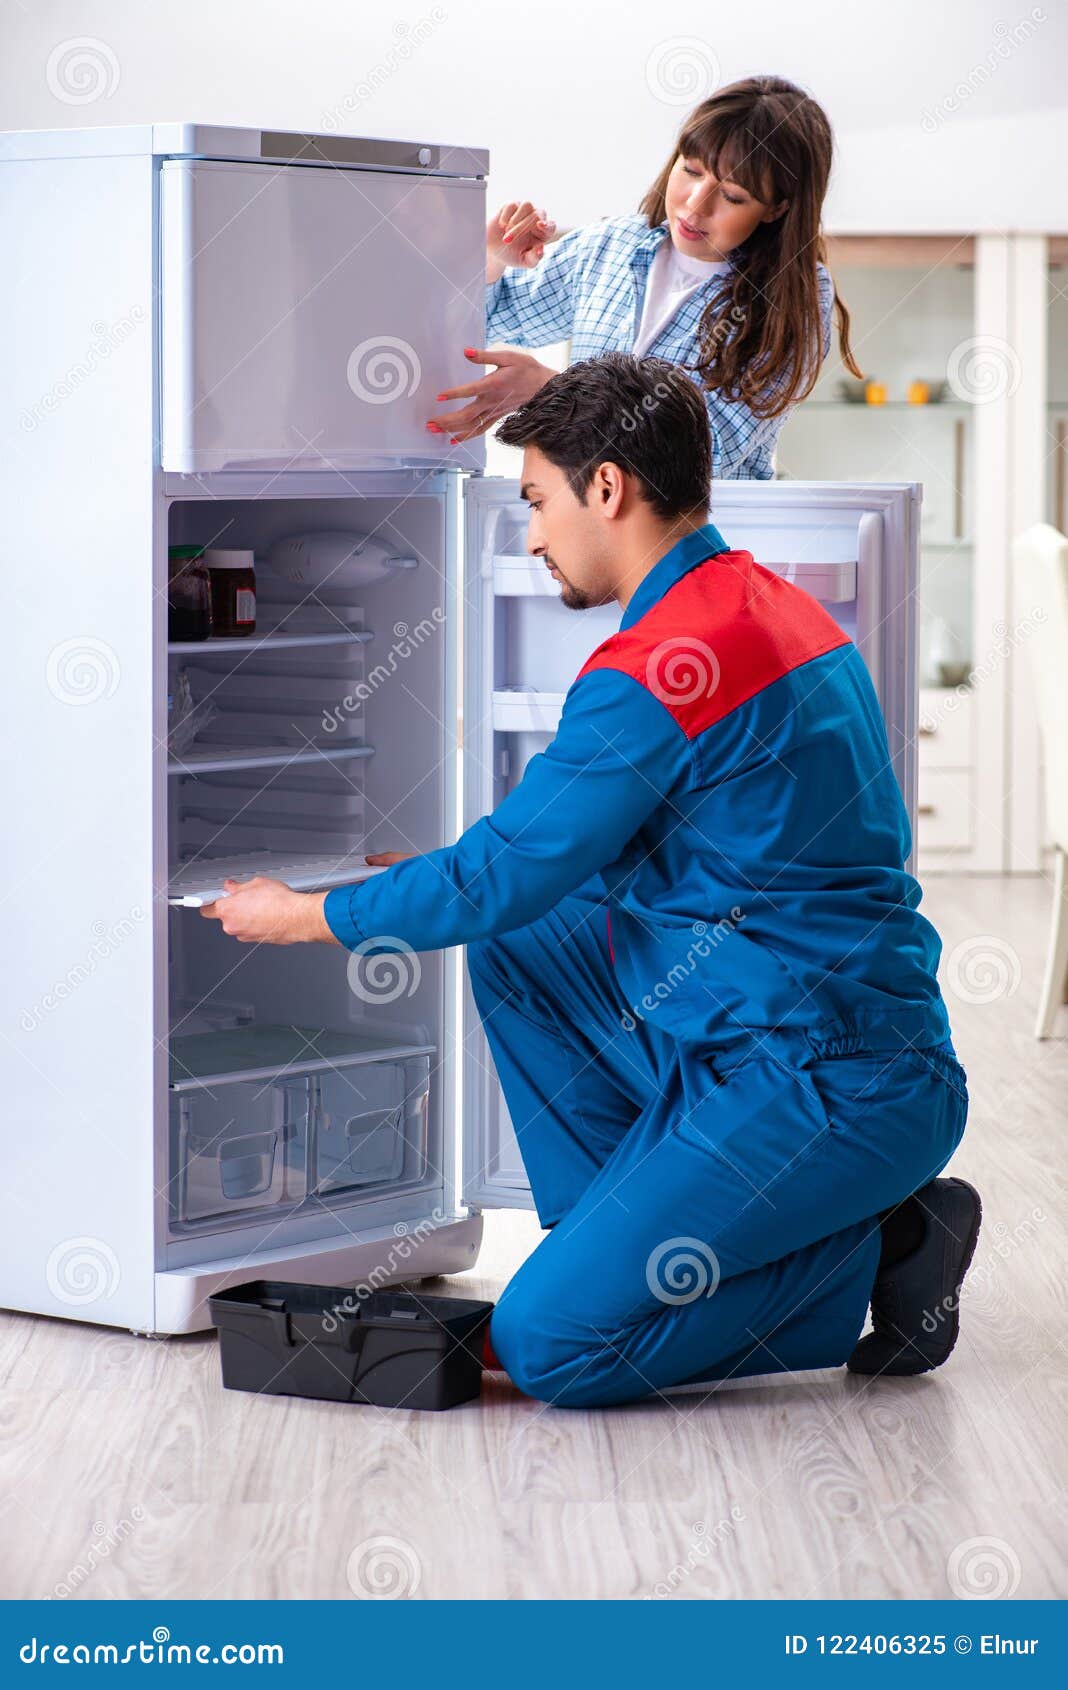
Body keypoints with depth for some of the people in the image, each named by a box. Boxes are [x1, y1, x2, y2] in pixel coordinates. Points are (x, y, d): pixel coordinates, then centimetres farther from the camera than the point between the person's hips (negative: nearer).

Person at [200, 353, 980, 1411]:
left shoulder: (663, 666, -18)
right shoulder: (770, 604, 13)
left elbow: (500, 877, -12)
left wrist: (305, 916, 3)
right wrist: (457, 880, 26)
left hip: (832, 1088, -10)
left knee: (548, 1344, -13)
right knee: (519, 948, 15)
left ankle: (877, 1256, -2)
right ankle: (620, 1249, 14)